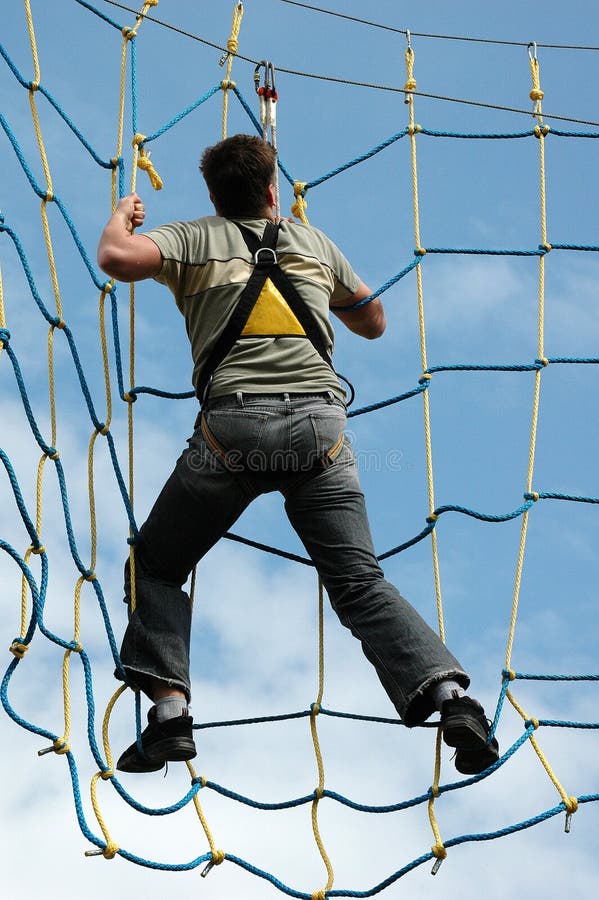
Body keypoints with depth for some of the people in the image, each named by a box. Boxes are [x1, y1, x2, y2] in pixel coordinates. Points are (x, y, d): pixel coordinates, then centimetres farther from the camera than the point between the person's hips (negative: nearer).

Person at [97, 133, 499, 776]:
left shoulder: (196, 239, 15)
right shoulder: (313, 241, 24)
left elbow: (117, 259, -4)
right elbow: (374, 323, 36)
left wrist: (121, 218, 19)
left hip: (234, 423, -2)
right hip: (320, 421, 2)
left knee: (155, 566, 16)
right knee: (360, 582, 0)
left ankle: (169, 712, 2)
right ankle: (449, 694, -20)